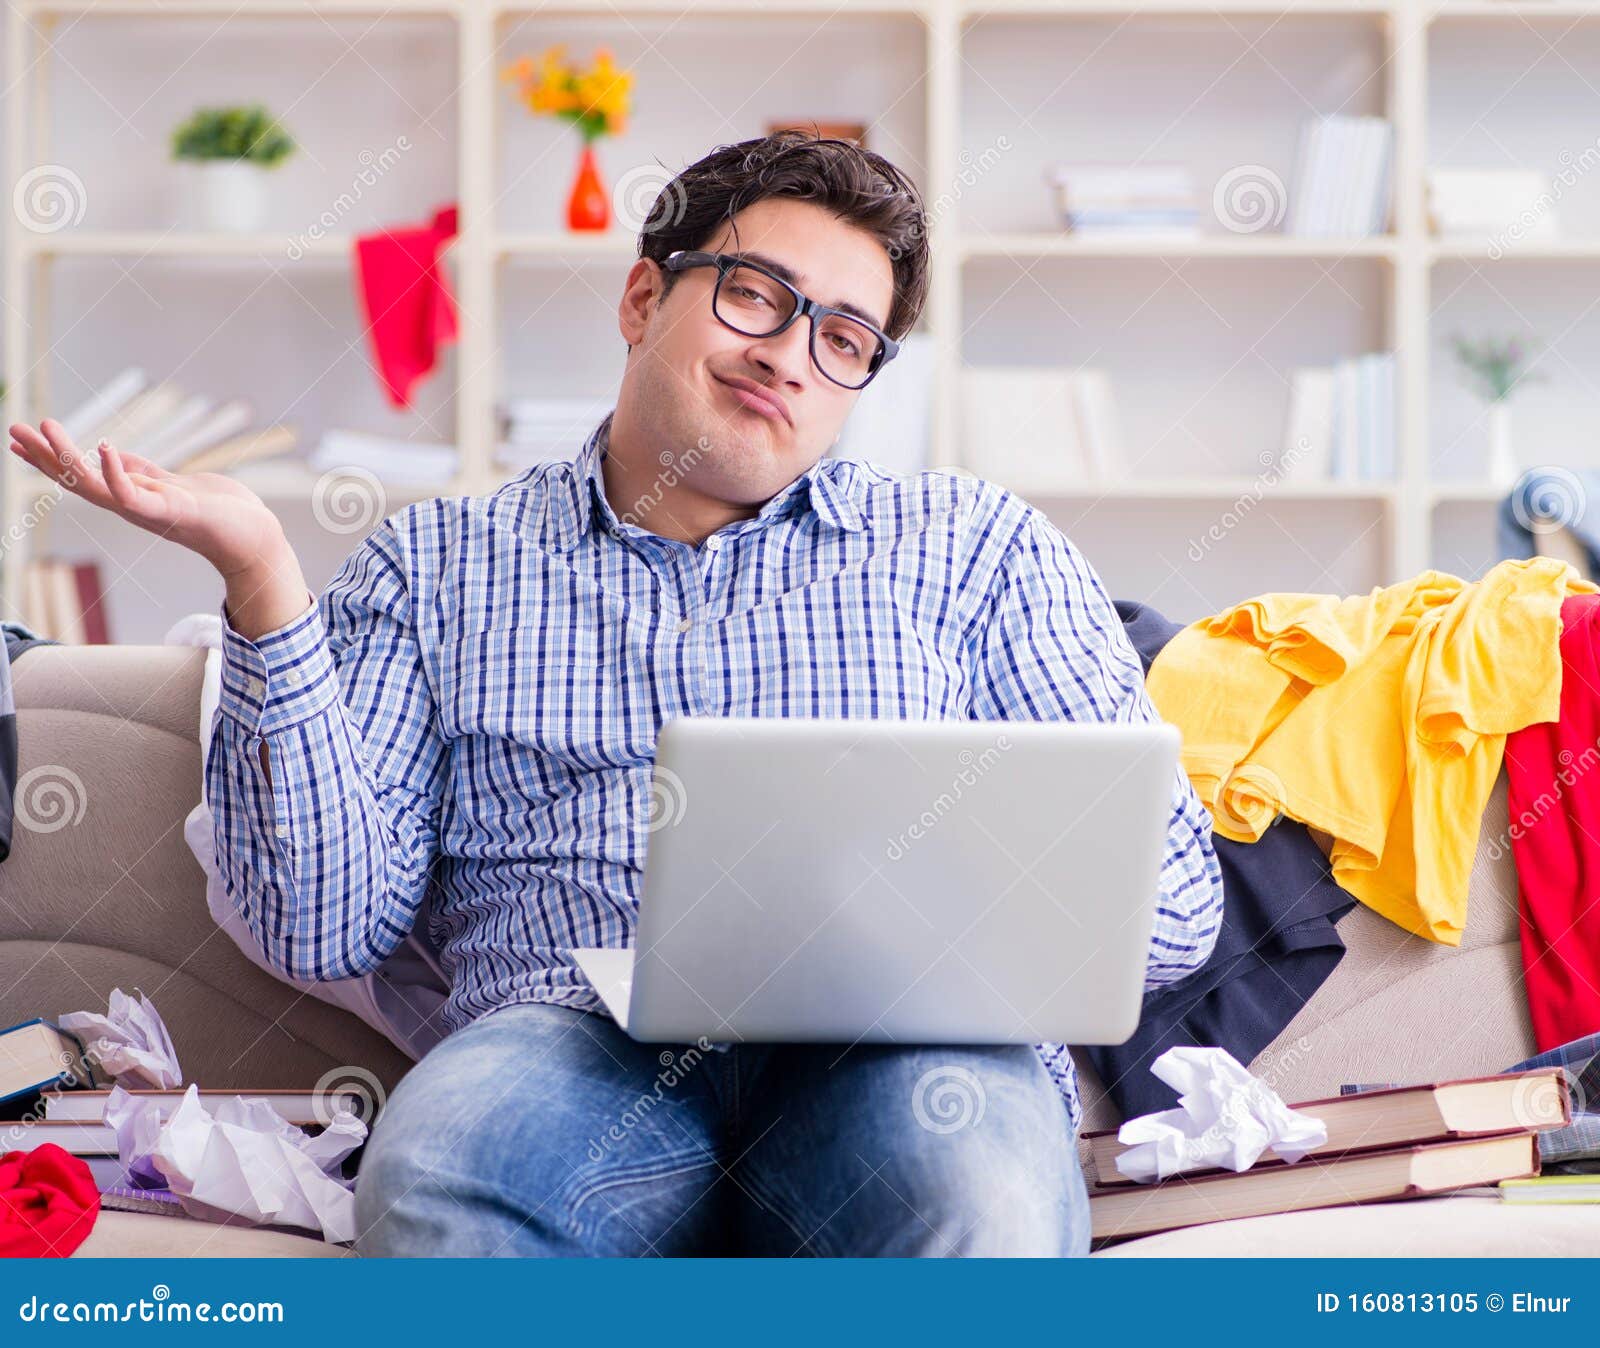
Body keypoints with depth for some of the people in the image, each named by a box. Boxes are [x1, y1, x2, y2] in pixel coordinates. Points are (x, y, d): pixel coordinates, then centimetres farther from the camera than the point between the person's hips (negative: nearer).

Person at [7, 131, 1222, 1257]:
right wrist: (263, 580, 0)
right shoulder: (439, 566, 20)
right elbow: (326, 927, 8)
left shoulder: (980, 548, 20)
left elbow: (1177, 895, 13)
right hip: (577, 1049, 1)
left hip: (904, 1048, 0)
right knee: (439, 1171, -36)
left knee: (973, 1177, -38)